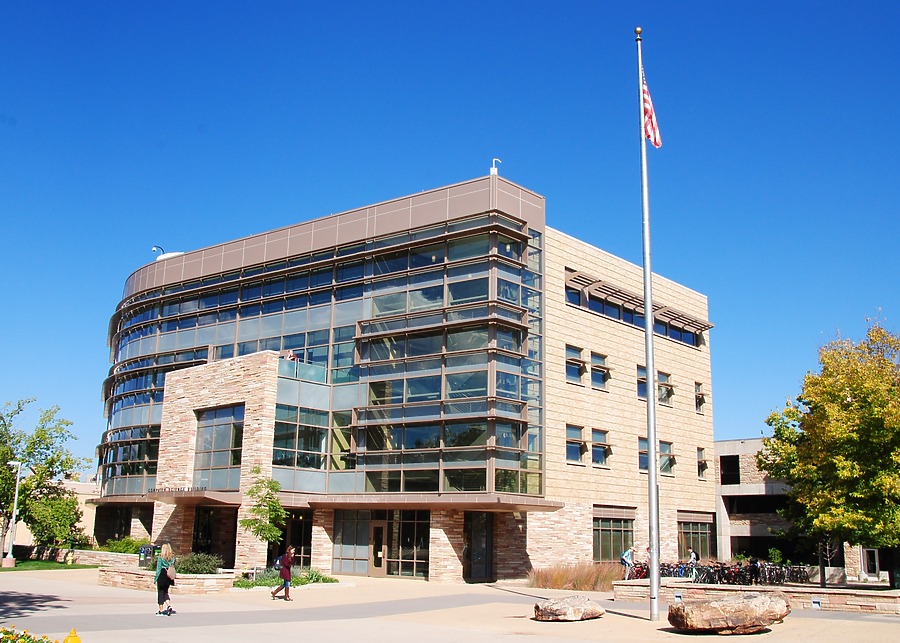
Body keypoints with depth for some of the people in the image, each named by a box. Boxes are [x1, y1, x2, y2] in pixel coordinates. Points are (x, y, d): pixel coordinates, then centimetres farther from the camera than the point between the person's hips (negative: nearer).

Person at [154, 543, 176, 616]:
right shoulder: (172, 558, 3)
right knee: (165, 592, 19)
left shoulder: (161, 558, -11)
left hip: (162, 577, -5)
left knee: (160, 593, 5)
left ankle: (161, 611, 8)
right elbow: (173, 568, 5)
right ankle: (169, 606, 1)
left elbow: (158, 569, -11)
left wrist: (155, 578, -4)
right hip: (168, 578, 5)